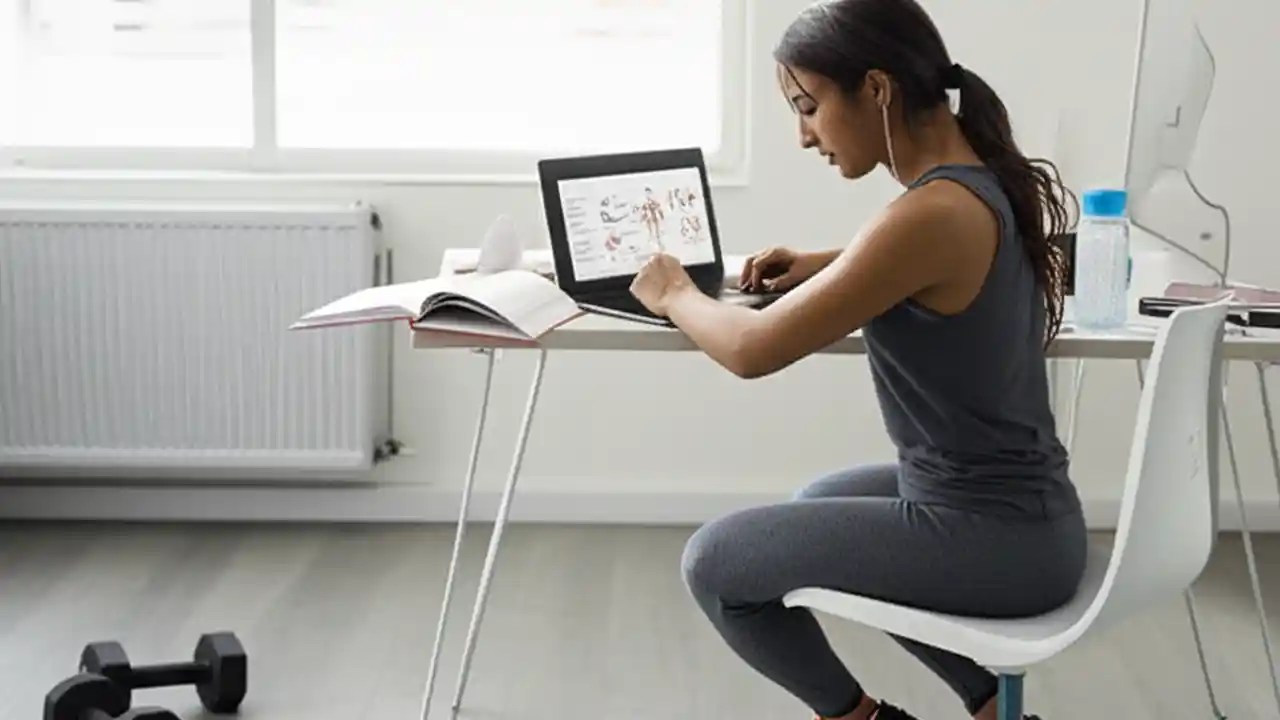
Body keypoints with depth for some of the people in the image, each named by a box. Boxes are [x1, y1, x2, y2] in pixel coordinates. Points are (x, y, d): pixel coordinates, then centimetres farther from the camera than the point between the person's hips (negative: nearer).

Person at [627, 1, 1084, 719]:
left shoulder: (935, 213, -26)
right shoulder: (984, 180, 3)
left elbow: (752, 349, -23)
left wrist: (674, 292, -2)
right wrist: (827, 266, 15)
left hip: (997, 540, -9)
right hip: (1015, 509, 9)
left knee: (713, 562, 0)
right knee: (815, 510, 32)